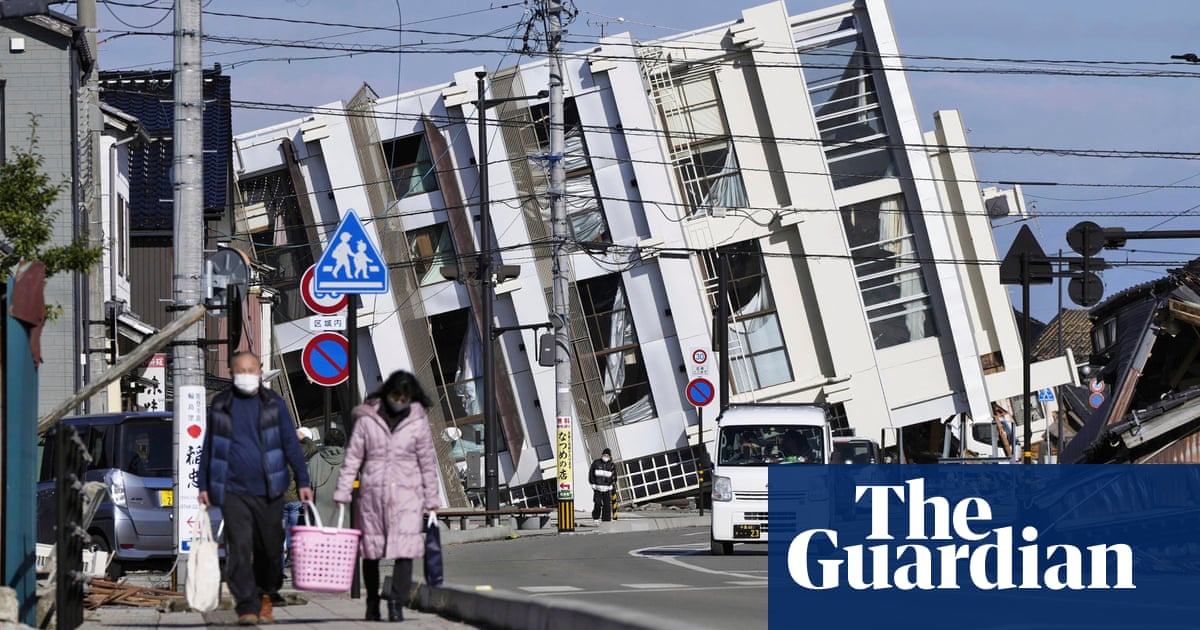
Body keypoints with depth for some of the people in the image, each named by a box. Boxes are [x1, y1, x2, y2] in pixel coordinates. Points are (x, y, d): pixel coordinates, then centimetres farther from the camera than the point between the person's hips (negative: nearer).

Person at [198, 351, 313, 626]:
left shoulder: (273, 404, 6)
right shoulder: (221, 406, 8)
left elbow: (291, 444, 6)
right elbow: (209, 447, 15)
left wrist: (303, 481, 0)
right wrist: (203, 485, 12)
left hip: (268, 490, 1)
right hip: (233, 490, 0)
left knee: (269, 549, 7)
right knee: (239, 549, -11)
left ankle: (265, 599, 27)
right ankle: (247, 606, -13)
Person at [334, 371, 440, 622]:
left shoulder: (418, 421, 3)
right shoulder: (367, 418, 2)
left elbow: (428, 463, 7)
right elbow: (353, 457, 4)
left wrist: (432, 502, 7)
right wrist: (342, 493, -1)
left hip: (407, 493, -1)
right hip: (372, 493, 1)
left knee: (405, 549, -13)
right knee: (370, 550, 8)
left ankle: (397, 602, -13)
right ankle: (372, 603, 22)